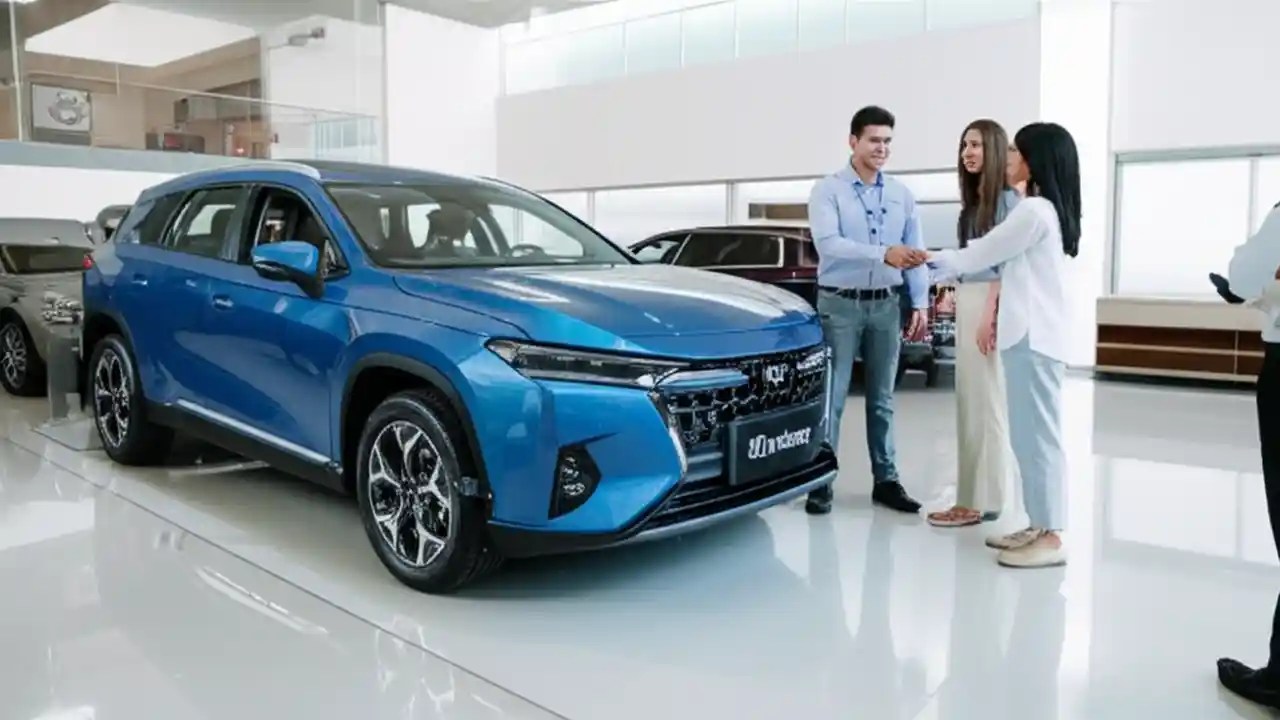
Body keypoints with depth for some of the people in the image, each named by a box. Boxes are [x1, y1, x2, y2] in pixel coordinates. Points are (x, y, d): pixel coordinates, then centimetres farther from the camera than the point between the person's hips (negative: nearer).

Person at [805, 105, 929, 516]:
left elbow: (915, 252, 9)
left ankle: (886, 481, 20)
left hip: (886, 305, 4)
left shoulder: (901, 194, 8)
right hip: (840, 304, -4)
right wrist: (884, 254, -31)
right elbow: (828, 243, -20)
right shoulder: (828, 190, -5)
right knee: (832, 397, -2)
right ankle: (821, 483, 5)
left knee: (882, 400, 11)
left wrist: (920, 304, 1)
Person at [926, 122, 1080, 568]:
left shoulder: (1034, 211, -13)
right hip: (1031, 333, 10)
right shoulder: (1048, 211, 18)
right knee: (1029, 437, 11)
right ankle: (1039, 528, 17)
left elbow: (983, 253, -6)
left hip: (1034, 336, -10)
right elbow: (995, 258, 22)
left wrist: (931, 261, 10)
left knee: (1039, 436, -7)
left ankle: (1052, 538, -3)